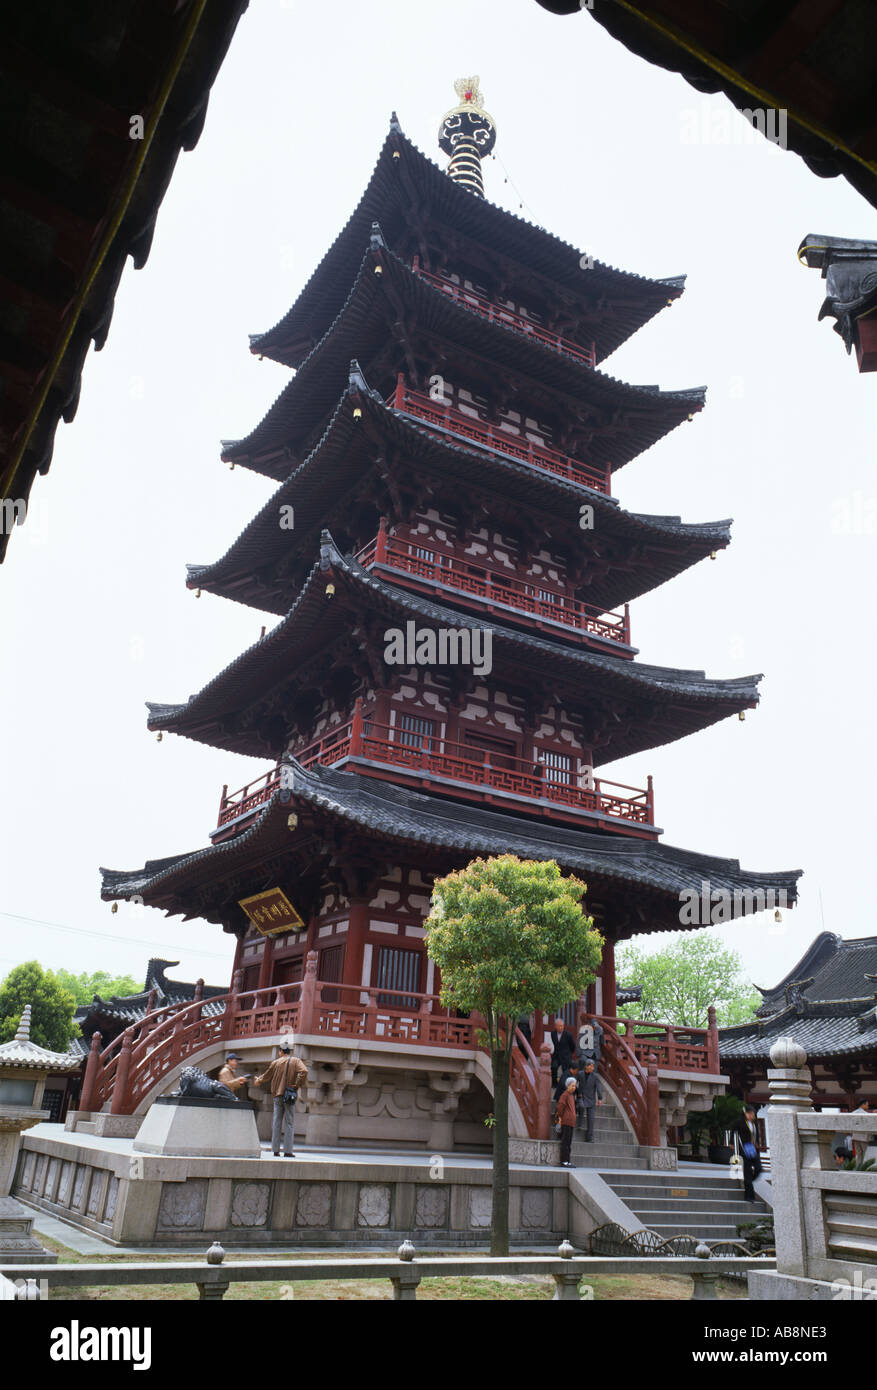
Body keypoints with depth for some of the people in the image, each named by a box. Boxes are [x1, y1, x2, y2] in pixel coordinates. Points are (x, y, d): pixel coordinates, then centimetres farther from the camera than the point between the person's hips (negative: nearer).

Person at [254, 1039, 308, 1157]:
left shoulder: (275, 1062, 7)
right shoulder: (296, 1061, 1)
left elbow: (266, 1076, 18)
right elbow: (304, 1071, -17)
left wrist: (258, 1081, 38)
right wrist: (298, 1085, -9)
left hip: (277, 1096, 3)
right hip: (289, 1096, -2)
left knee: (277, 1123, 9)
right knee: (289, 1123, 0)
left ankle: (275, 1150, 11)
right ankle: (287, 1151, -4)